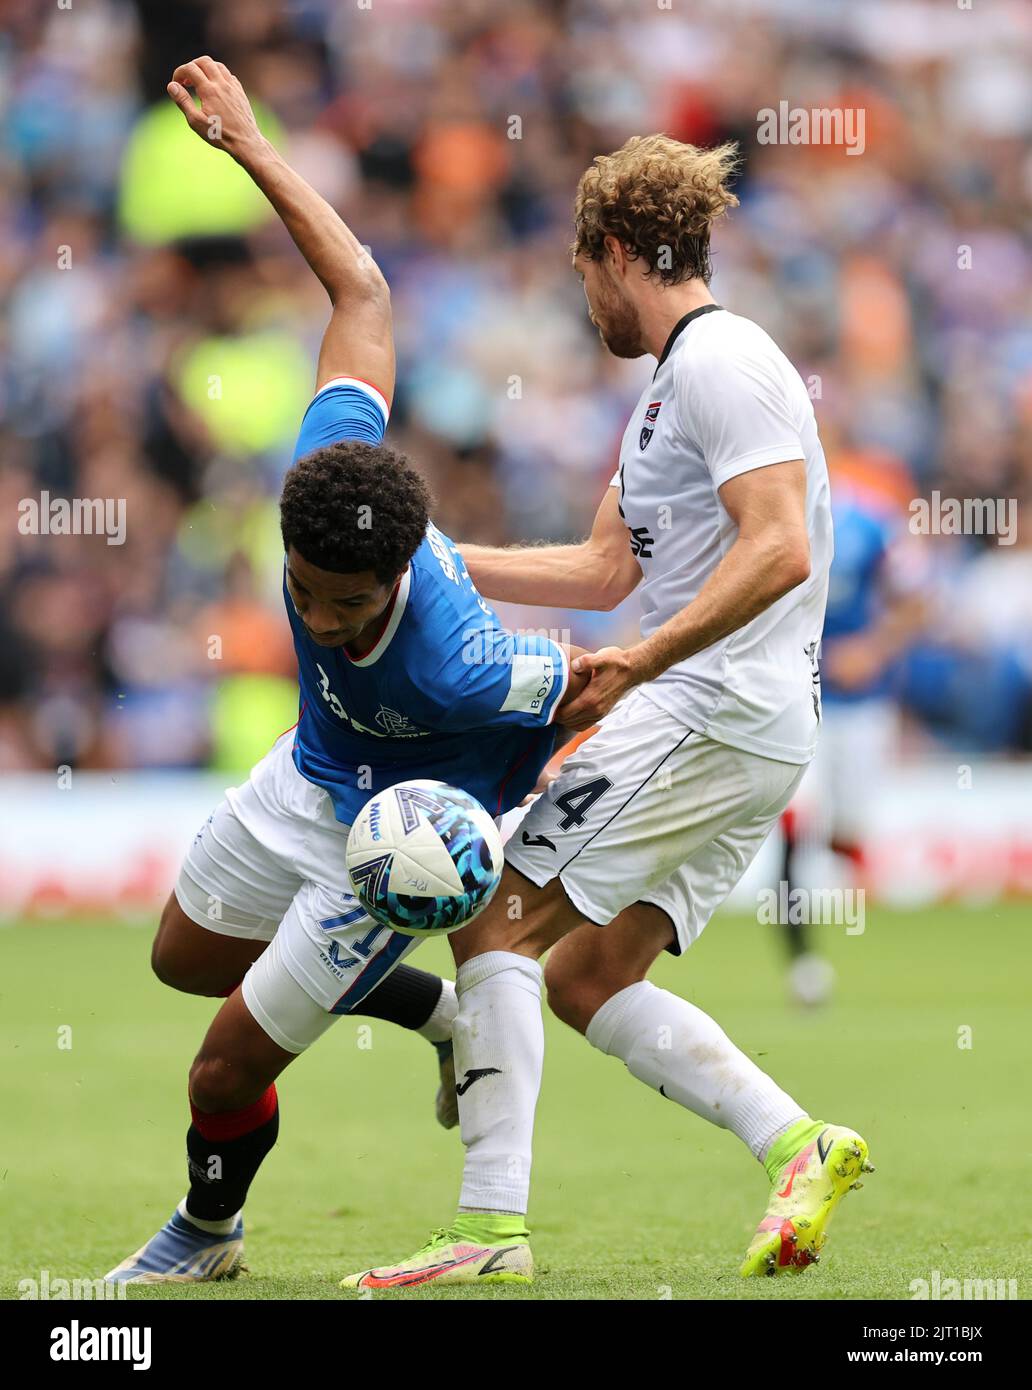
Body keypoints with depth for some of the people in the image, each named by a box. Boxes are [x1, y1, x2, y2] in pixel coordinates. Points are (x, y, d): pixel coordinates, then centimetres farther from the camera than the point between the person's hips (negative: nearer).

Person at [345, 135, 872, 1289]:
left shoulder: (719, 361, -11)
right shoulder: (670, 391, 22)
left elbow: (780, 551, -22)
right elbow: (605, 569, 28)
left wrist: (638, 662, -26)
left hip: (712, 715, -10)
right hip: (758, 739, 10)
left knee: (495, 922, -10)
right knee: (588, 981, 9)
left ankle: (491, 1228, -14)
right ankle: (800, 1144, 2)